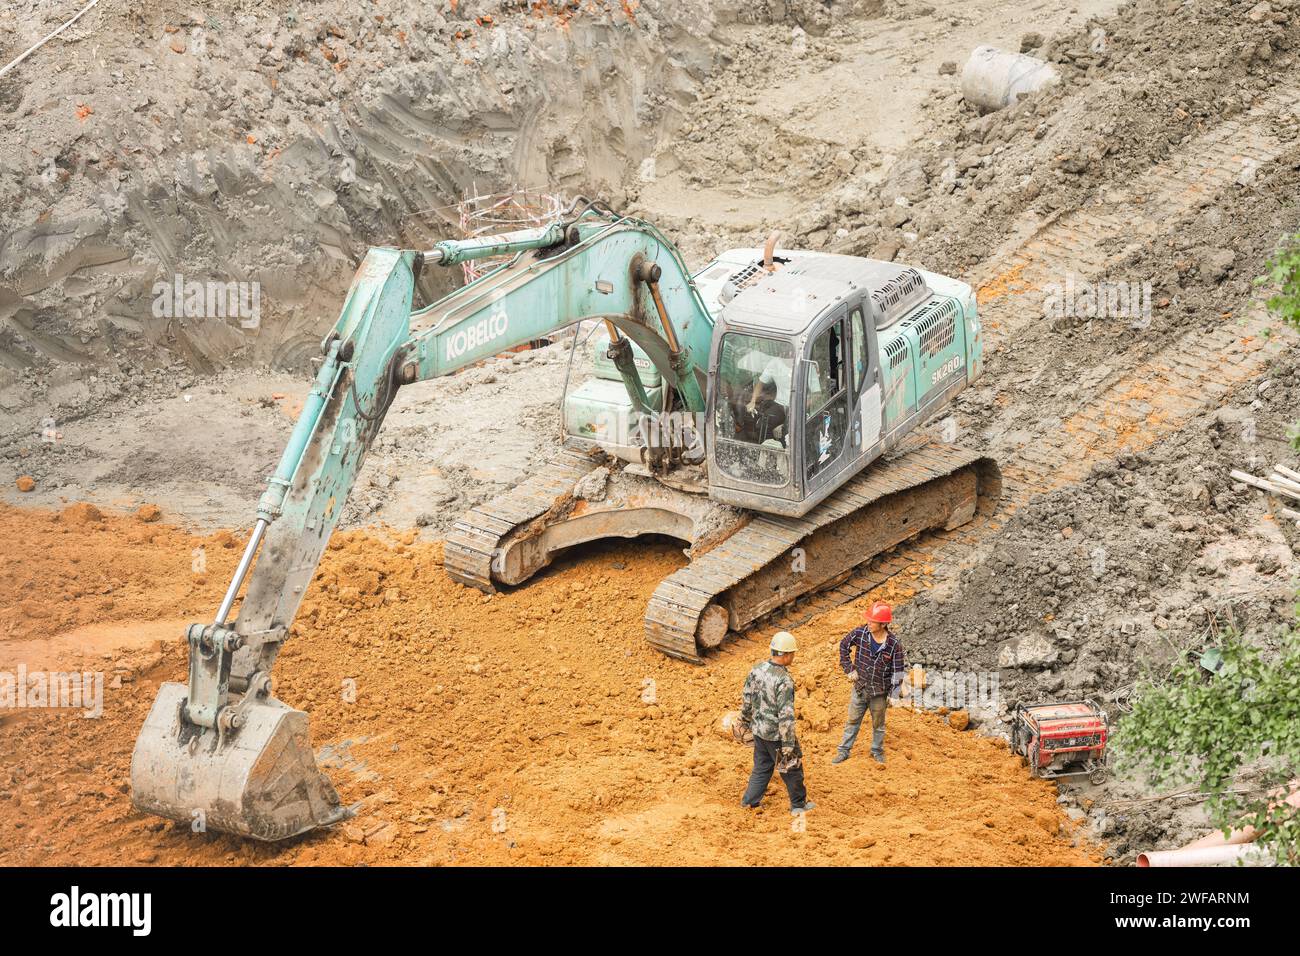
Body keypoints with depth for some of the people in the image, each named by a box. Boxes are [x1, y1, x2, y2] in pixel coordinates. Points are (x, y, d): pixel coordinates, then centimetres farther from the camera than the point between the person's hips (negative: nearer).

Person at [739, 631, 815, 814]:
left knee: (762, 767, 23)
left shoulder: (757, 669, -6)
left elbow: (746, 699, 6)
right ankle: (799, 804, 29)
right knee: (792, 769, 14)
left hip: (758, 730, 6)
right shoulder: (784, 680, -28)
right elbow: (786, 716, -26)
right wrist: (788, 744, -20)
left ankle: (750, 801, 29)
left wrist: (745, 720, 23)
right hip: (776, 735, -6)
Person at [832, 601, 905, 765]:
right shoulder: (859, 634, -15)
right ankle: (843, 751, 27)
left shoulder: (894, 645, -19)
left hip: (880, 693, -1)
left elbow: (897, 671, -10)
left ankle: (877, 751, 37)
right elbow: (843, 646, 3)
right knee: (853, 721, 14)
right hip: (860, 689, 1)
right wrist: (849, 669, -1)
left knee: (878, 724, 18)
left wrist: (892, 695, -10)